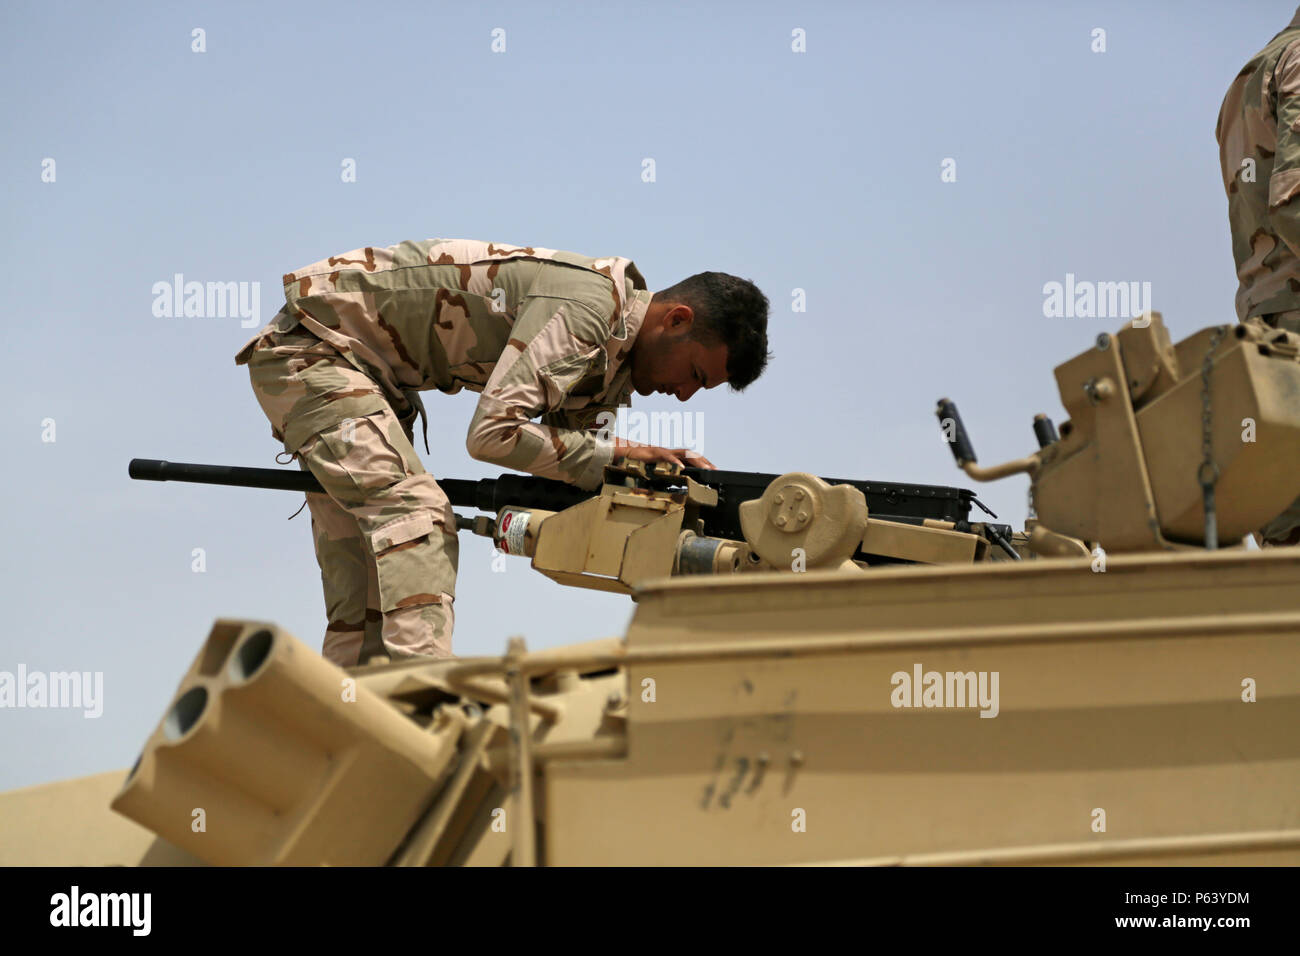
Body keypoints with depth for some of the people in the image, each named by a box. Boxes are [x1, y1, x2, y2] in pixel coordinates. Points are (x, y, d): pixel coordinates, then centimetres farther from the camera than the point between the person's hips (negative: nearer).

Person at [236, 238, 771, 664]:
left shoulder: (614, 353, 5)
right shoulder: (584, 310, -26)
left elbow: (568, 464, 6)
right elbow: (492, 433, -31)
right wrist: (612, 454, -26)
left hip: (368, 372, 10)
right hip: (311, 347, -10)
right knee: (415, 514, -20)